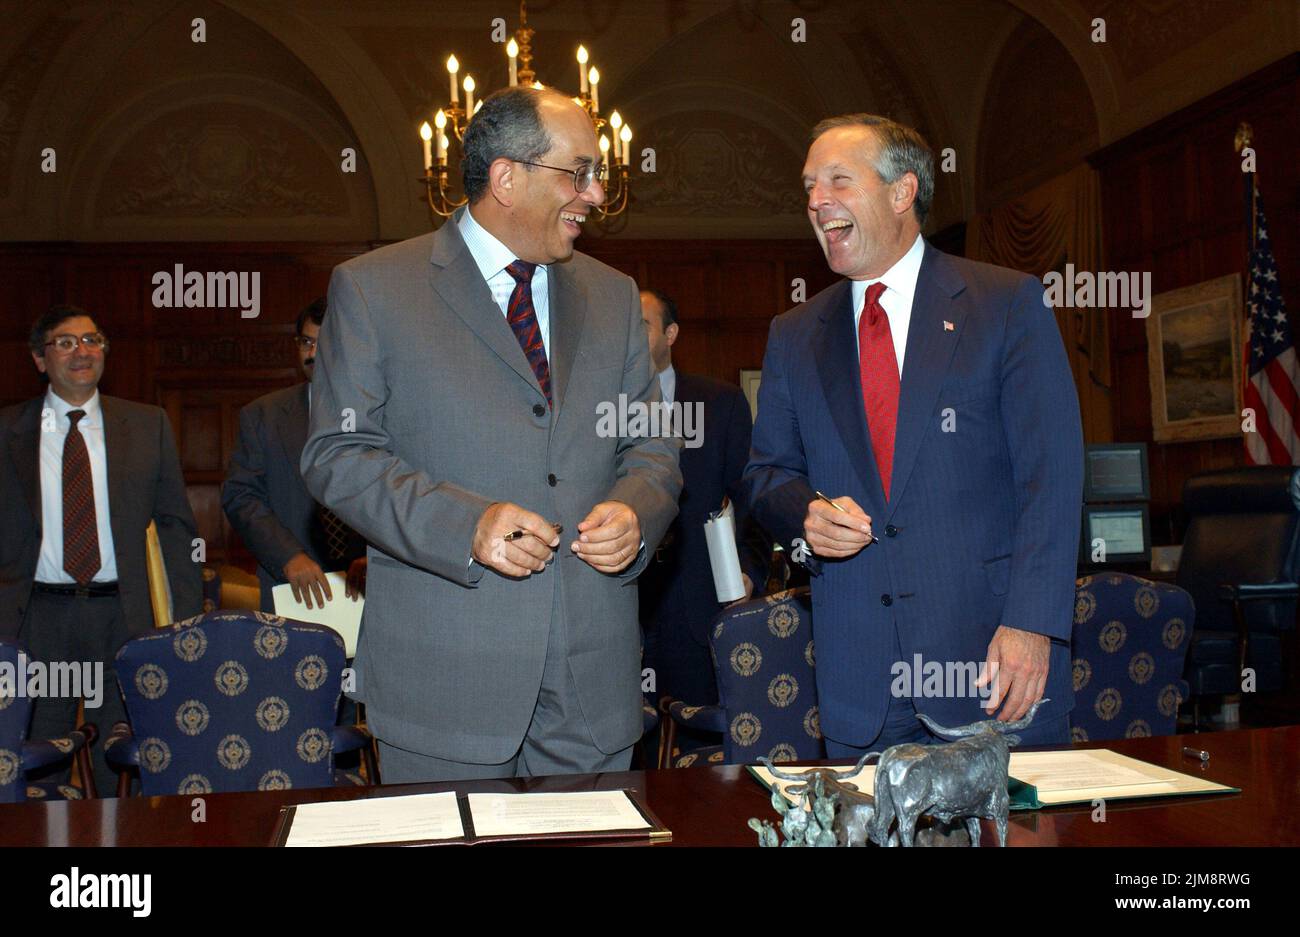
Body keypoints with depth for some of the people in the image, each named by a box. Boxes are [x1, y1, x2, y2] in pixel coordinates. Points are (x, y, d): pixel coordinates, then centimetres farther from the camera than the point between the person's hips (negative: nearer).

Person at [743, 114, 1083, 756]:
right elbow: (765, 473, 15)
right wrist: (806, 513, -8)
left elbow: (1050, 476, -6)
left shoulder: (1008, 304, 0)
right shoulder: (793, 335, 12)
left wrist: (1030, 625, -15)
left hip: (992, 652, -2)